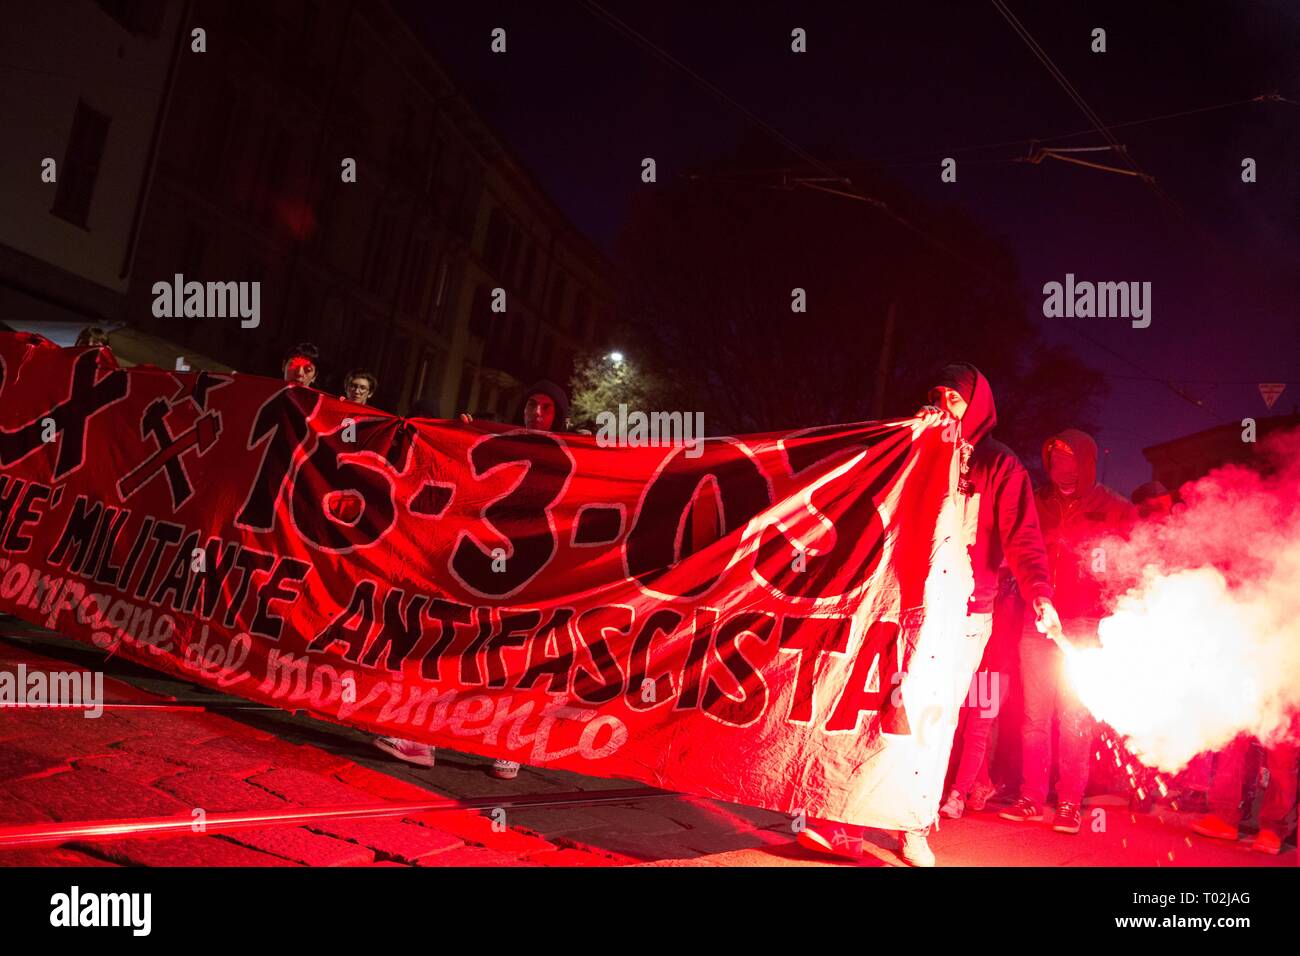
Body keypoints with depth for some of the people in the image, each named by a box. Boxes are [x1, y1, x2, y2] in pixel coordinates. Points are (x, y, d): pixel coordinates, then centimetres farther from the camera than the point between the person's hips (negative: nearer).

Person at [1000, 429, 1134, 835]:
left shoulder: (1114, 510, 3)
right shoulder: (1039, 502, 11)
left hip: (1082, 626, -2)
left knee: (1074, 716, 1)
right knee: (1035, 713, 3)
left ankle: (1070, 803, 8)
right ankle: (1031, 797, 9)